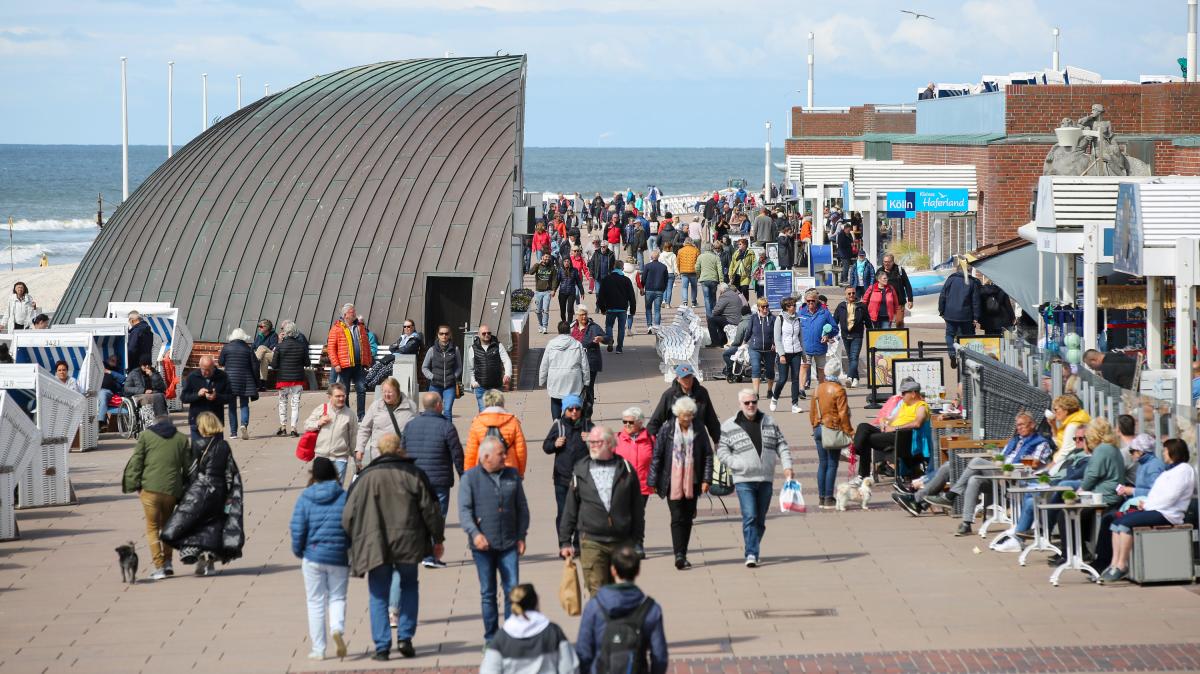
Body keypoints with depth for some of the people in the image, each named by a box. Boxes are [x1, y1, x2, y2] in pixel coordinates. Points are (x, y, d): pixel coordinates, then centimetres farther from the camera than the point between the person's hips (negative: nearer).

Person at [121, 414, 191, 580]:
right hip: (172, 490, 2)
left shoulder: (145, 435, 7)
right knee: (167, 525, 20)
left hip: (150, 488, -2)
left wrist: (136, 486, 5)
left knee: (152, 528, 5)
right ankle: (168, 563, 14)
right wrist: (184, 490, 19)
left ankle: (159, 567, -3)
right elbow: (187, 467, 12)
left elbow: (136, 461, 1)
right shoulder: (181, 439, 12)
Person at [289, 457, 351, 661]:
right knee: (337, 597, 13)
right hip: (339, 558, 0)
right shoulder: (345, 497, -3)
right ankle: (337, 627, -17)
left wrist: (298, 552, 9)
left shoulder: (305, 498, -5)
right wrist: (352, 549, 12)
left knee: (315, 602, 9)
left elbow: (297, 529, -7)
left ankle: (318, 649, 8)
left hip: (313, 556, 0)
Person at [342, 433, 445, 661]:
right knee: (409, 587, 19)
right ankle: (405, 637, 9)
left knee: (379, 595, 8)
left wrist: (356, 545, 14)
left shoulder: (365, 478, 1)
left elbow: (348, 516, 1)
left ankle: (382, 646, 1)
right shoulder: (413, 474, 0)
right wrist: (438, 539, 12)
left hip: (375, 547, 0)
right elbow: (430, 509, 2)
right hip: (407, 543, 0)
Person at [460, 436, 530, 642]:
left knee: (513, 589, -4)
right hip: (483, 546, -2)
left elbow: (522, 508, 15)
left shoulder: (512, 476, 9)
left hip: (509, 544, 2)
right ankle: (491, 638, 13)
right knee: (487, 592, 5)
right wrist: (475, 533, -21)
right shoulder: (470, 478, -1)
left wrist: (521, 536, 8)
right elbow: (464, 510, -7)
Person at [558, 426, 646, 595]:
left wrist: (636, 539, 6)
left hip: (622, 542, 1)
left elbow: (637, 508, 9)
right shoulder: (580, 470, 4)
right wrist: (564, 541, 5)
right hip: (591, 541, -1)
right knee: (597, 592, -9)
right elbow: (570, 509, 8)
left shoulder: (626, 470, 4)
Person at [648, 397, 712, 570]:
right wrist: (653, 482, -3)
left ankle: (682, 555, 19)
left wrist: (706, 479, -2)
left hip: (692, 483, 3)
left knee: (688, 519, 9)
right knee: (677, 518, -10)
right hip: (672, 483, -3)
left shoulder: (699, 432, 4)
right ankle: (679, 555, -15)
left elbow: (708, 456, 7)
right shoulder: (666, 431, -2)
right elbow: (656, 457, 0)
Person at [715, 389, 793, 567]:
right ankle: (752, 554, -16)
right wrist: (739, 465, -13)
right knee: (750, 517, -15)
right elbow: (722, 452, 0)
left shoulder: (769, 422, 11)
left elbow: (781, 445, 11)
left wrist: (787, 466, -2)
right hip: (744, 480, -4)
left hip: (766, 479, 4)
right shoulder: (729, 426, 0)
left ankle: (754, 550, 22)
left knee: (760, 519, 9)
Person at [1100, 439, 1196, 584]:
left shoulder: (1184, 470, -7)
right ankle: (1115, 564, -12)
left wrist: (1147, 505, -11)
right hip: (1156, 511, 10)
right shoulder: (1171, 470, 26)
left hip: (1167, 514, -10)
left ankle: (1122, 566, -20)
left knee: (1126, 523, -24)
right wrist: (1146, 504, 3)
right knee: (1116, 522, -3)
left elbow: (1170, 497, -17)